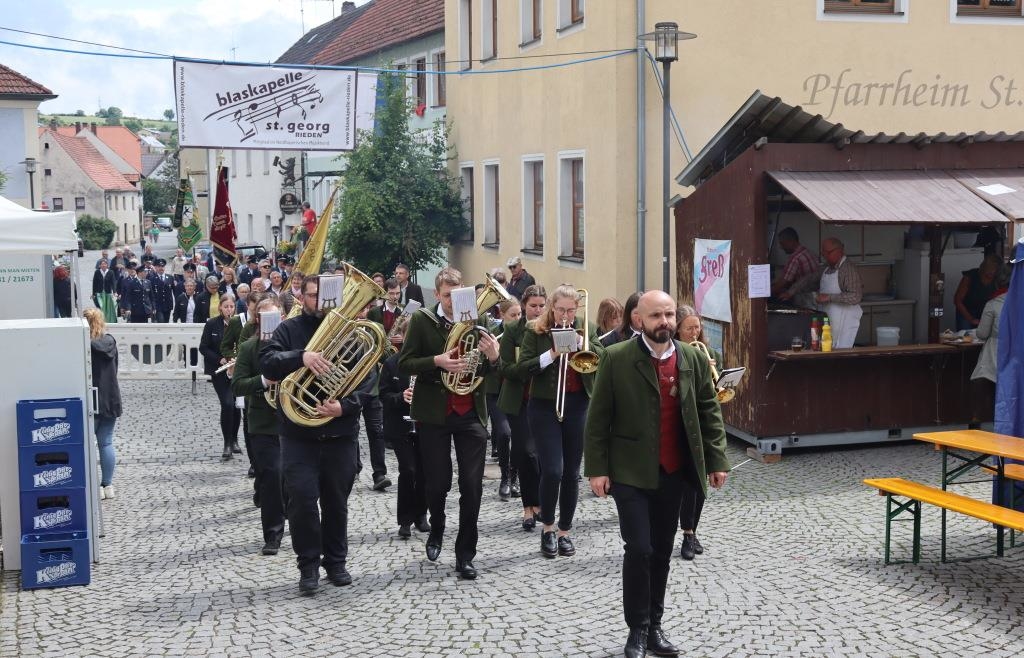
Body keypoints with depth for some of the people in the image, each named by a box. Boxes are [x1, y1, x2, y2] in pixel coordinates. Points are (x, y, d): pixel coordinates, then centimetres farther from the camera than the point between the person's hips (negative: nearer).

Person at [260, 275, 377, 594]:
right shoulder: (290, 329, 2)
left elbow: (369, 376, -3)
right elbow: (266, 361, -13)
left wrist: (345, 405, -19)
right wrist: (300, 356, -31)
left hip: (341, 433, 1)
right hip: (298, 433, -1)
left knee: (336, 502, 11)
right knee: (302, 500, -6)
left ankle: (335, 561, 26)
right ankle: (308, 564, 10)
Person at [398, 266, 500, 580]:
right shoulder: (422, 320, -2)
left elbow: (487, 371, 8)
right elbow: (404, 364, -6)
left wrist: (492, 357, -15)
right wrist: (437, 361, -22)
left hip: (471, 413, 2)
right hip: (434, 413, -1)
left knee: (472, 486, 0)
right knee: (437, 482, 6)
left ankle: (465, 554, 11)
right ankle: (436, 529, 37)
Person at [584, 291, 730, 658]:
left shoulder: (694, 359, 4)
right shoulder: (617, 359, -8)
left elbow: (710, 412, 8)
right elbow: (598, 418, -6)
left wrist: (717, 460, 2)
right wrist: (597, 469, -10)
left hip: (673, 473, 4)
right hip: (630, 472, -4)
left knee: (662, 550, 11)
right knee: (639, 549, -7)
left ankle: (654, 626, 23)